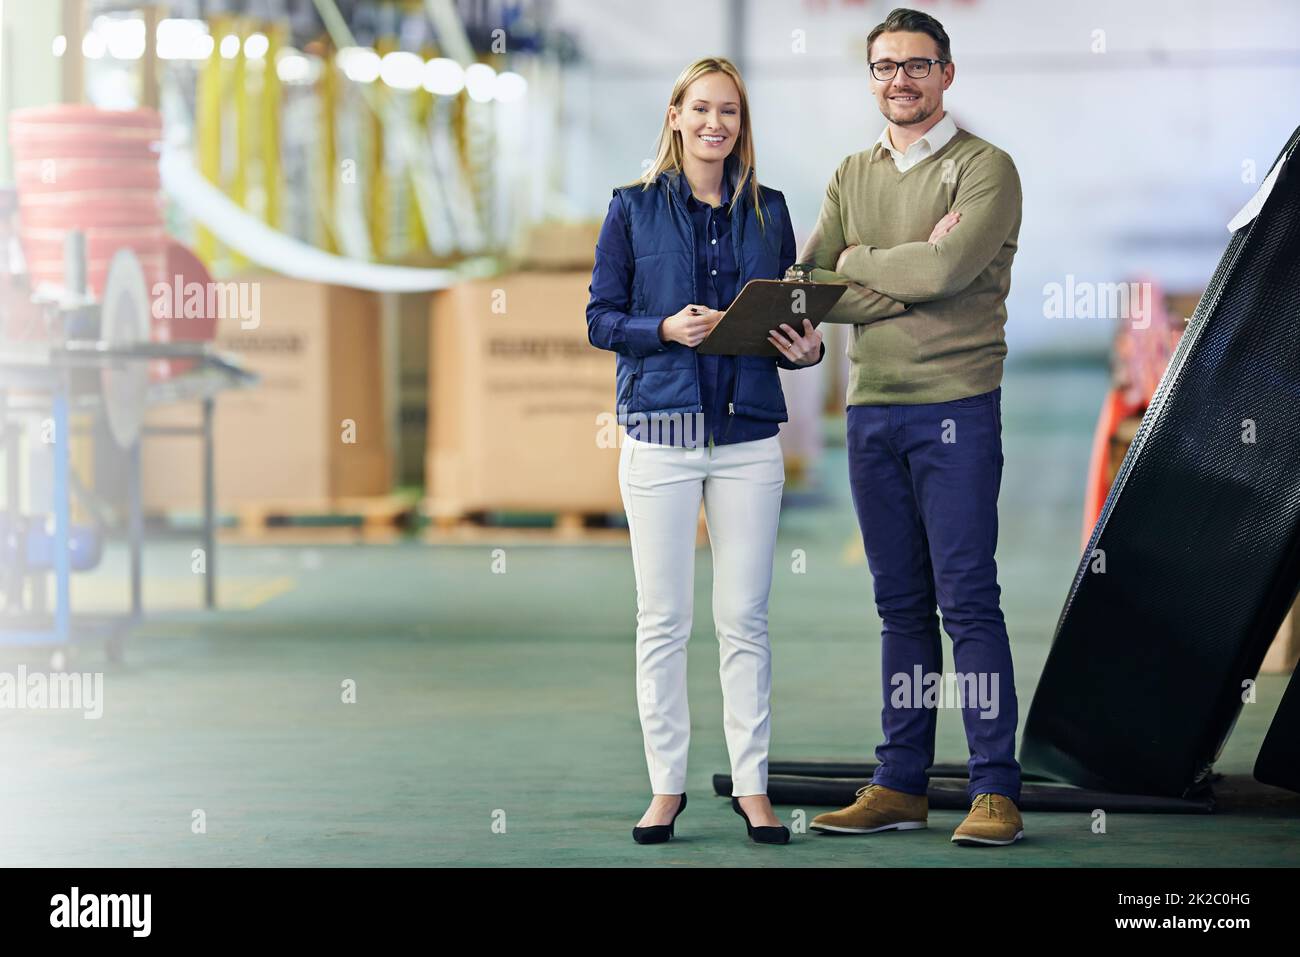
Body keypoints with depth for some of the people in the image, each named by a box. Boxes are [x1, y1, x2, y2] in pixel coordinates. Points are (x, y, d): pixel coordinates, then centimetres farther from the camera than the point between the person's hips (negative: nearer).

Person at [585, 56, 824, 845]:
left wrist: (807, 348, -7)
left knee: (745, 618, 3)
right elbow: (601, 318, 1)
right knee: (664, 620, 2)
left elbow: (789, 317, 14)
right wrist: (665, 329, -16)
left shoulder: (768, 212, 10)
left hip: (748, 437, 2)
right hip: (661, 436, -2)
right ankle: (667, 785, 10)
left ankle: (752, 787, 8)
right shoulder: (634, 209, 3)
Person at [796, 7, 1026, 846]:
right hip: (871, 408, 6)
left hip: (956, 406, -5)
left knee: (968, 601, -7)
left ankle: (997, 792, -4)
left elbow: (947, 270, -18)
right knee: (901, 604, 9)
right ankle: (900, 786, 13)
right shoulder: (852, 177, 14)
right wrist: (905, 281, -10)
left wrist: (858, 261, -2)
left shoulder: (985, 169, -3)